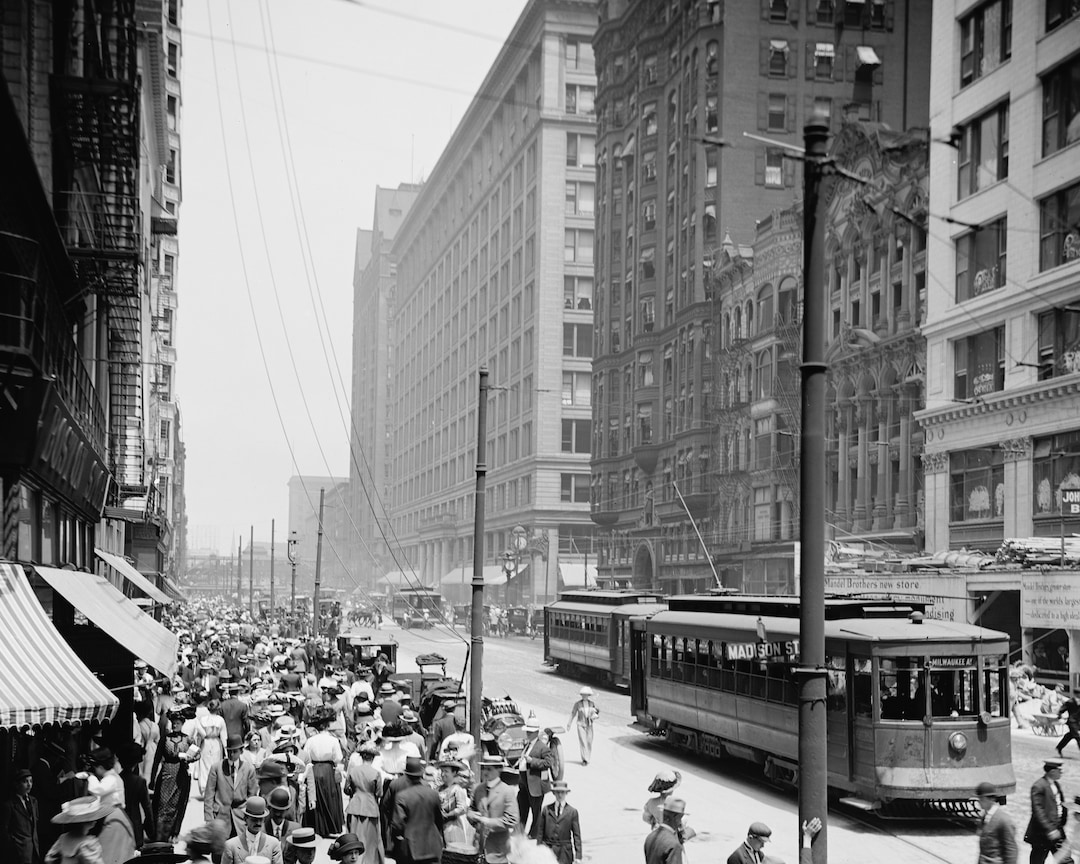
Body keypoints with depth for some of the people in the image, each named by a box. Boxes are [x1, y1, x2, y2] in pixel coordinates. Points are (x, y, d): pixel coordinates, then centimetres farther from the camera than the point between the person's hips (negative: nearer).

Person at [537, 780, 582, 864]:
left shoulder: (572, 812, 4)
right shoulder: (546, 810, 7)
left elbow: (576, 835, 2)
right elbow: (540, 832, 8)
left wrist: (578, 856, -3)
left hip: (564, 853, 0)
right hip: (547, 849, 1)